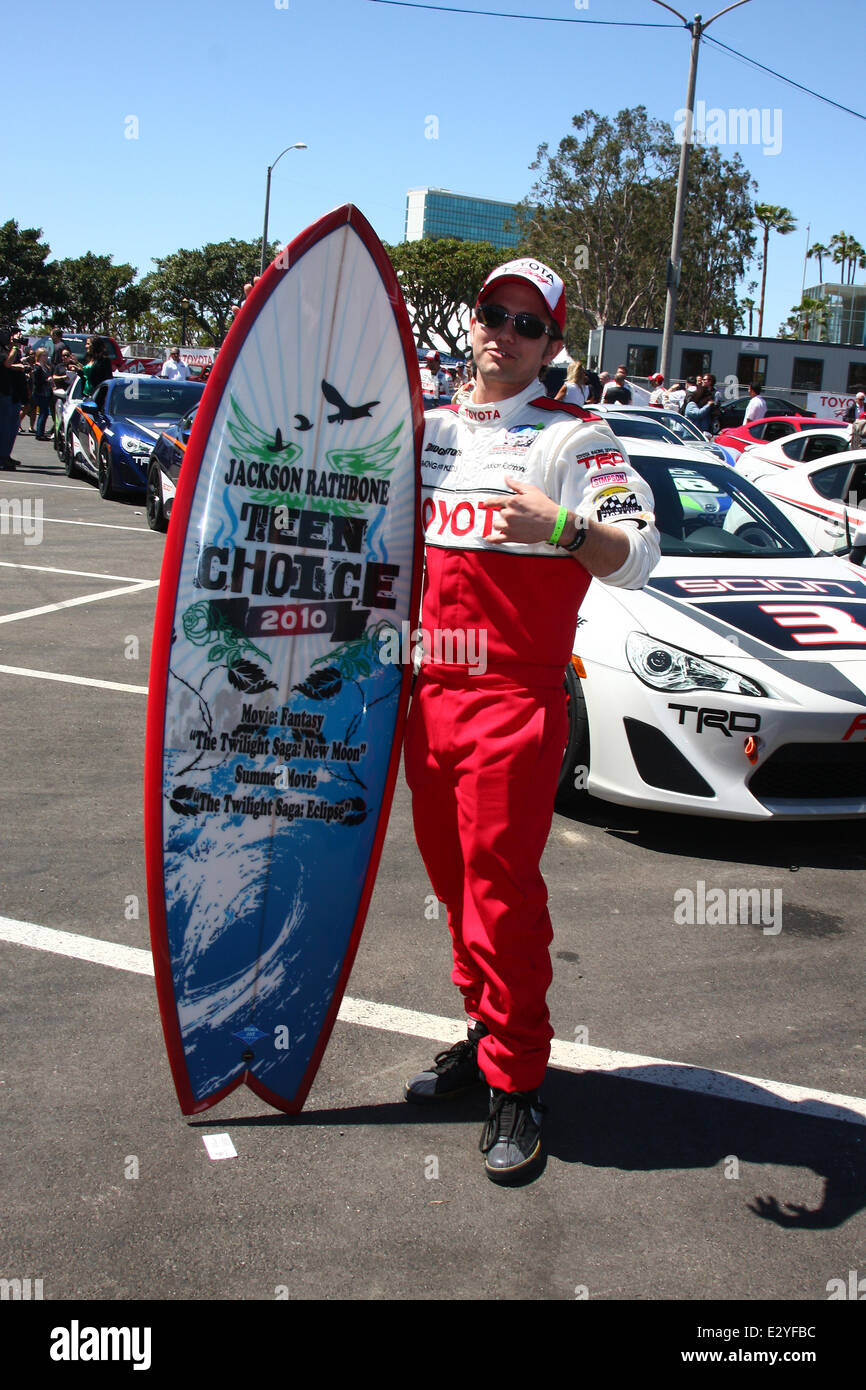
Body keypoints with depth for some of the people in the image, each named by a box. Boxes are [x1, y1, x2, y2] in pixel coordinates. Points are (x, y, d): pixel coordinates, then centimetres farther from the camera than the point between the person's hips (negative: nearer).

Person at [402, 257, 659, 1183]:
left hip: (515, 699, -6)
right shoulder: (429, 427, 14)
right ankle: (483, 1033, 29)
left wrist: (562, 526, -29)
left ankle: (516, 1082, 7)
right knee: (453, 883, 13)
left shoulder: (572, 436, -3)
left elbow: (638, 555, -13)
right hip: (427, 690, 6)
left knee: (502, 892, -6)